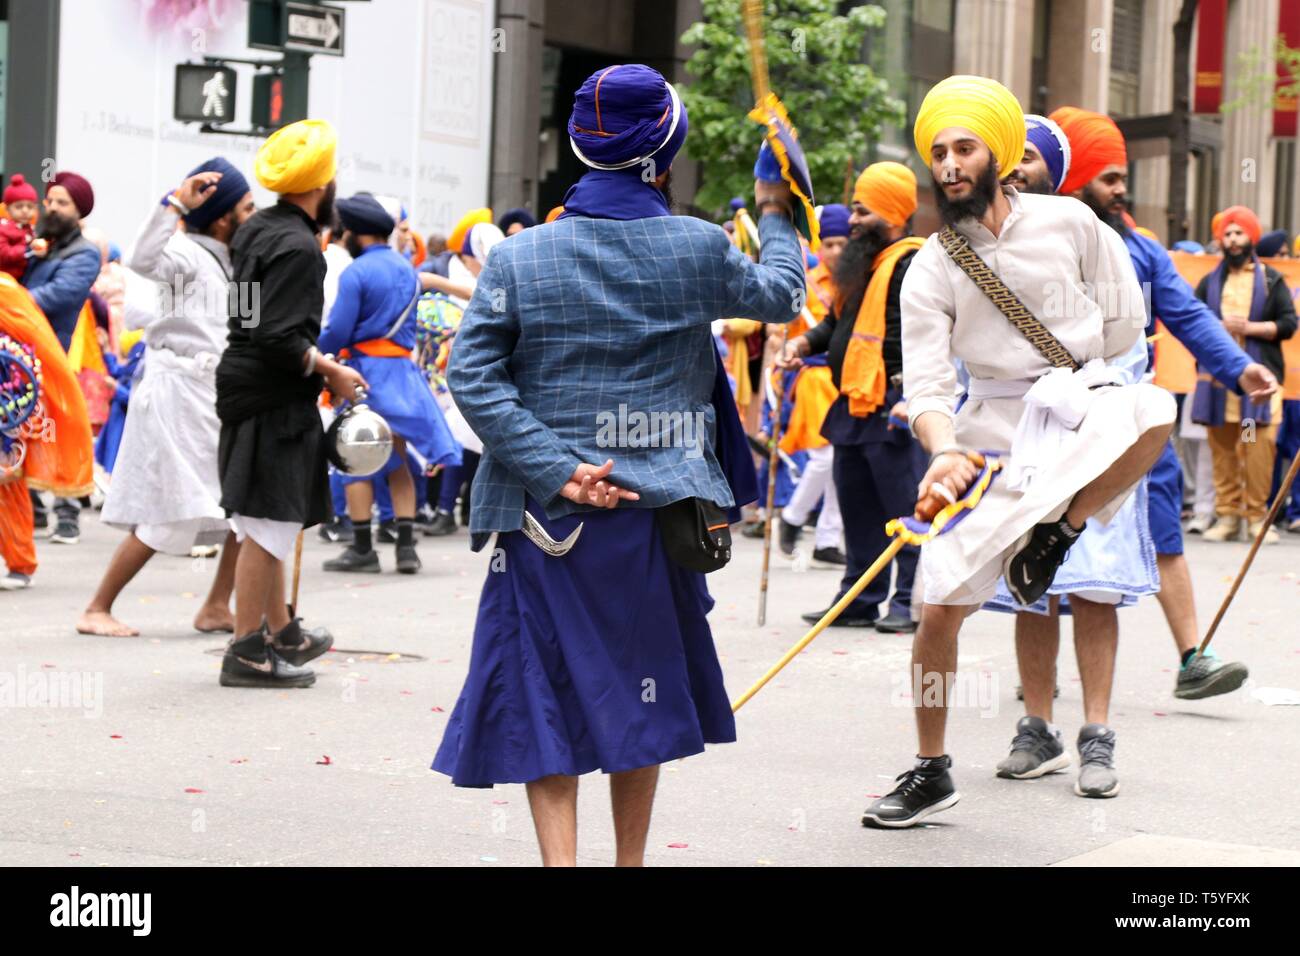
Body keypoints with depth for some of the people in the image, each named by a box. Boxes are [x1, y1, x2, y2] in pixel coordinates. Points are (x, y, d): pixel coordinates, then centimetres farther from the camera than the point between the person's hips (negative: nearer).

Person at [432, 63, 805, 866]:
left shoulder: (519, 257, -2)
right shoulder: (699, 249, -4)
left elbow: (473, 376, -10)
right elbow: (780, 297, 15)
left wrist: (557, 473, -11)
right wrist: (776, 219, 34)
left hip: (541, 516, 0)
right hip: (651, 508, 0)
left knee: (546, 694, 6)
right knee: (638, 691, 16)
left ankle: (560, 856, -6)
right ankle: (630, 857, 25)